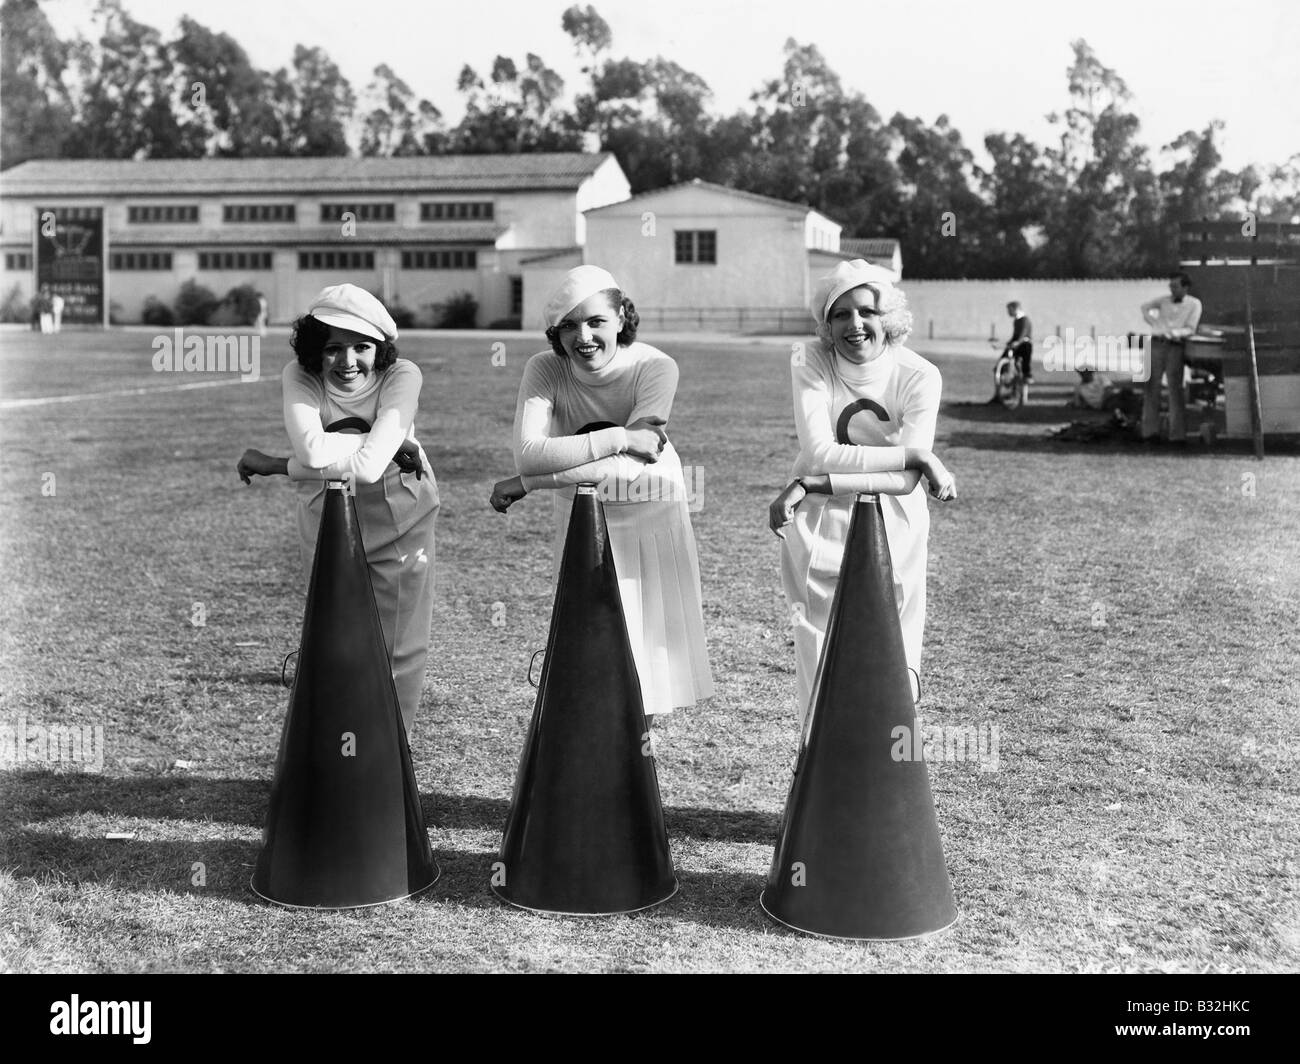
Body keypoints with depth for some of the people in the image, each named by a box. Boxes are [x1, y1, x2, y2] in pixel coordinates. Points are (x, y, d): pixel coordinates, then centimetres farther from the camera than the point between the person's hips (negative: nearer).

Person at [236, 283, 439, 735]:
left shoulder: (402, 376, -23)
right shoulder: (299, 376, -18)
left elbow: (368, 465, -35)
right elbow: (311, 450, -37)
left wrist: (276, 467, -28)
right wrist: (397, 444, -34)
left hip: (399, 519, -1)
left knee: (400, 648, 6)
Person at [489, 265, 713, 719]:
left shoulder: (655, 368, -22)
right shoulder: (545, 370, -19)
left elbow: (630, 467, -31)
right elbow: (527, 454, -33)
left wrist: (528, 482, -31)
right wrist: (619, 438, -37)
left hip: (653, 516, 0)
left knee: (650, 642, 7)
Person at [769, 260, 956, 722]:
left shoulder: (918, 377, -11)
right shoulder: (811, 365, -9)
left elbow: (906, 481, -19)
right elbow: (819, 454, -21)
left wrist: (809, 485, -26)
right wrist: (915, 454, -22)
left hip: (893, 531, 0)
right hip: (820, 528, 0)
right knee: (820, 670, 2)